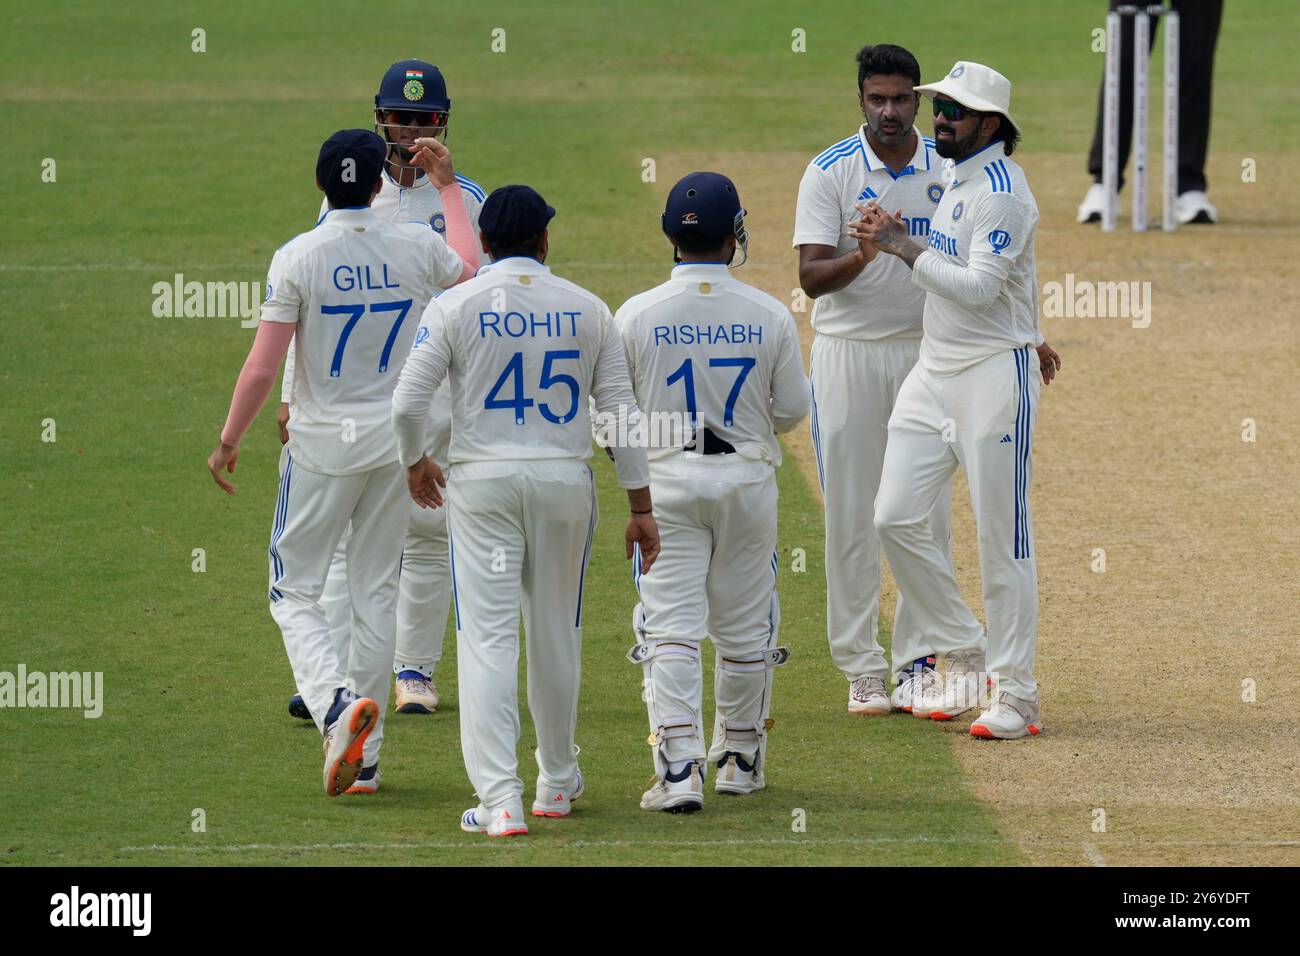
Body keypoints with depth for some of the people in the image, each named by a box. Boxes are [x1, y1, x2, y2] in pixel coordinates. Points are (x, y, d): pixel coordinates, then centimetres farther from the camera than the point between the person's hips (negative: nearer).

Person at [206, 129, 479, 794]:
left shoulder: (298, 258, -13)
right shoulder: (417, 248, -4)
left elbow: (262, 368, -15)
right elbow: (470, 269, 22)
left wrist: (229, 440, -2)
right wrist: (448, 187, 29)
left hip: (322, 446, -3)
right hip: (396, 441, 3)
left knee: (294, 590, 5)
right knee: (376, 591, 12)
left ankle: (337, 703, -21)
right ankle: (363, 754, 13)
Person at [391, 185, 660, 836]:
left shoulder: (456, 306, -5)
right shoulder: (586, 309, 2)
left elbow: (407, 403, -8)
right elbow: (621, 410, 2)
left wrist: (415, 462, 13)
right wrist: (640, 507, 7)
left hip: (482, 484, -2)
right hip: (565, 483, 3)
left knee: (488, 639, -4)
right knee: (556, 635, 17)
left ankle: (499, 799, -14)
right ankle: (557, 782, 30)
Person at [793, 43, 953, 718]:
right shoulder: (831, 172, -5)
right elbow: (811, 276, -14)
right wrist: (860, 258, -34)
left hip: (928, 353, 2)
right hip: (848, 354, -2)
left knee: (927, 513, 1)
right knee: (851, 516, 0)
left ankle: (920, 664, 7)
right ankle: (862, 669, 7)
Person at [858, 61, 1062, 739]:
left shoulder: (1002, 191, -14)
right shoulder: (961, 179, 14)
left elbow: (981, 286, -23)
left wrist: (905, 249, -19)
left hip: (995, 377, -9)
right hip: (934, 373, 9)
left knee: (1002, 538, -4)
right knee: (895, 518, 1)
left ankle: (1016, 695, 0)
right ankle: (966, 657, 13)